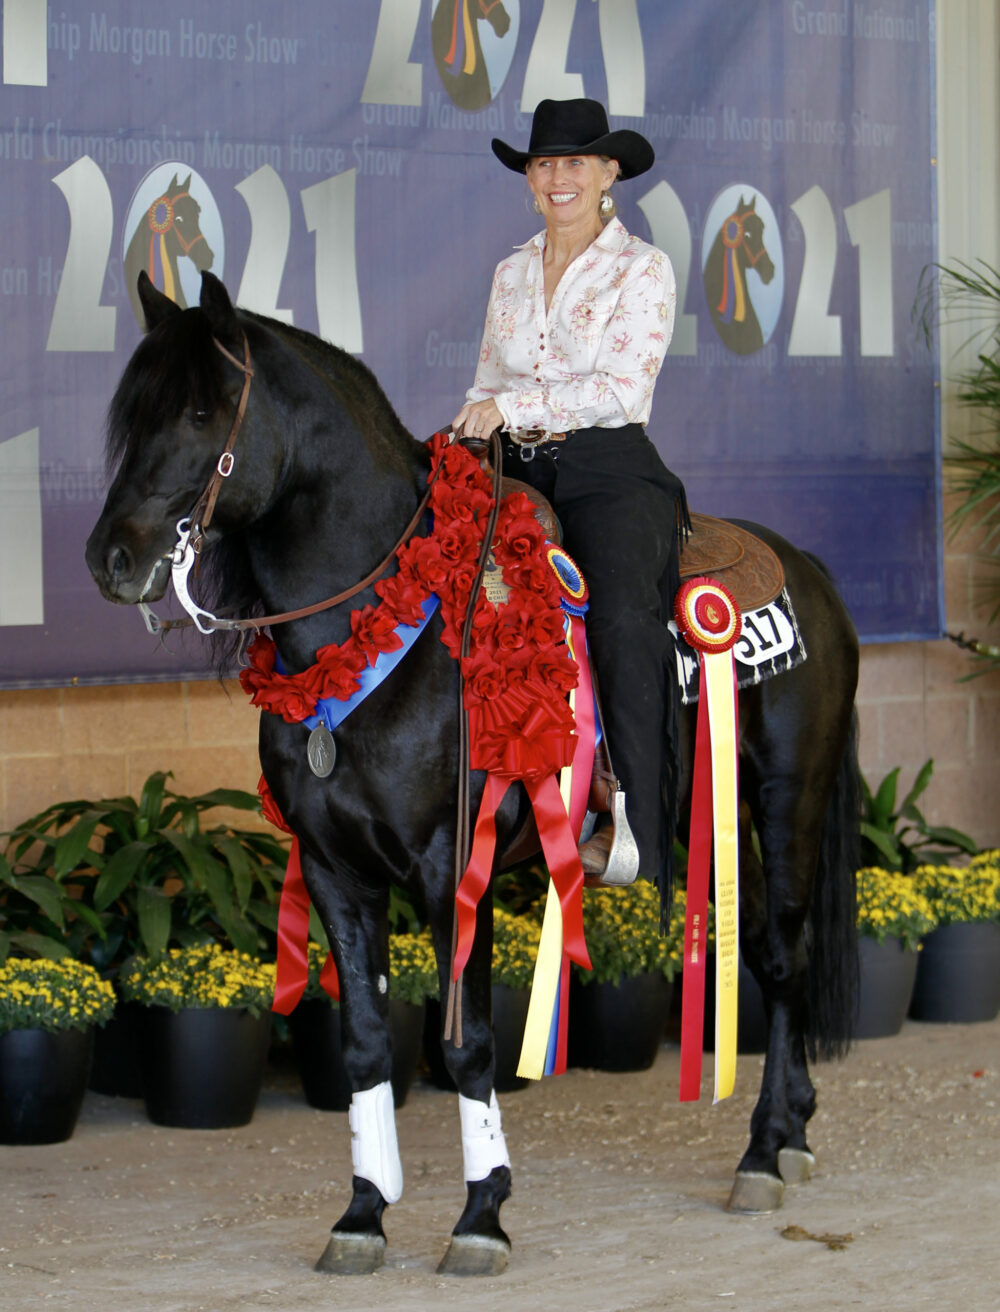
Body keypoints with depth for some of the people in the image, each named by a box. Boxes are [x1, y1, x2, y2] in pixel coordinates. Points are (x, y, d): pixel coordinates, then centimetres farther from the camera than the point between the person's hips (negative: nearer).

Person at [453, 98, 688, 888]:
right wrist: (470, 428, 2)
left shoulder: (643, 269, 1)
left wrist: (514, 405, -16)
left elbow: (623, 388, -10)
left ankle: (639, 828, -31)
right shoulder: (512, 273, 18)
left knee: (623, 618, -31)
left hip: (610, 473, -6)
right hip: (516, 473, 6)